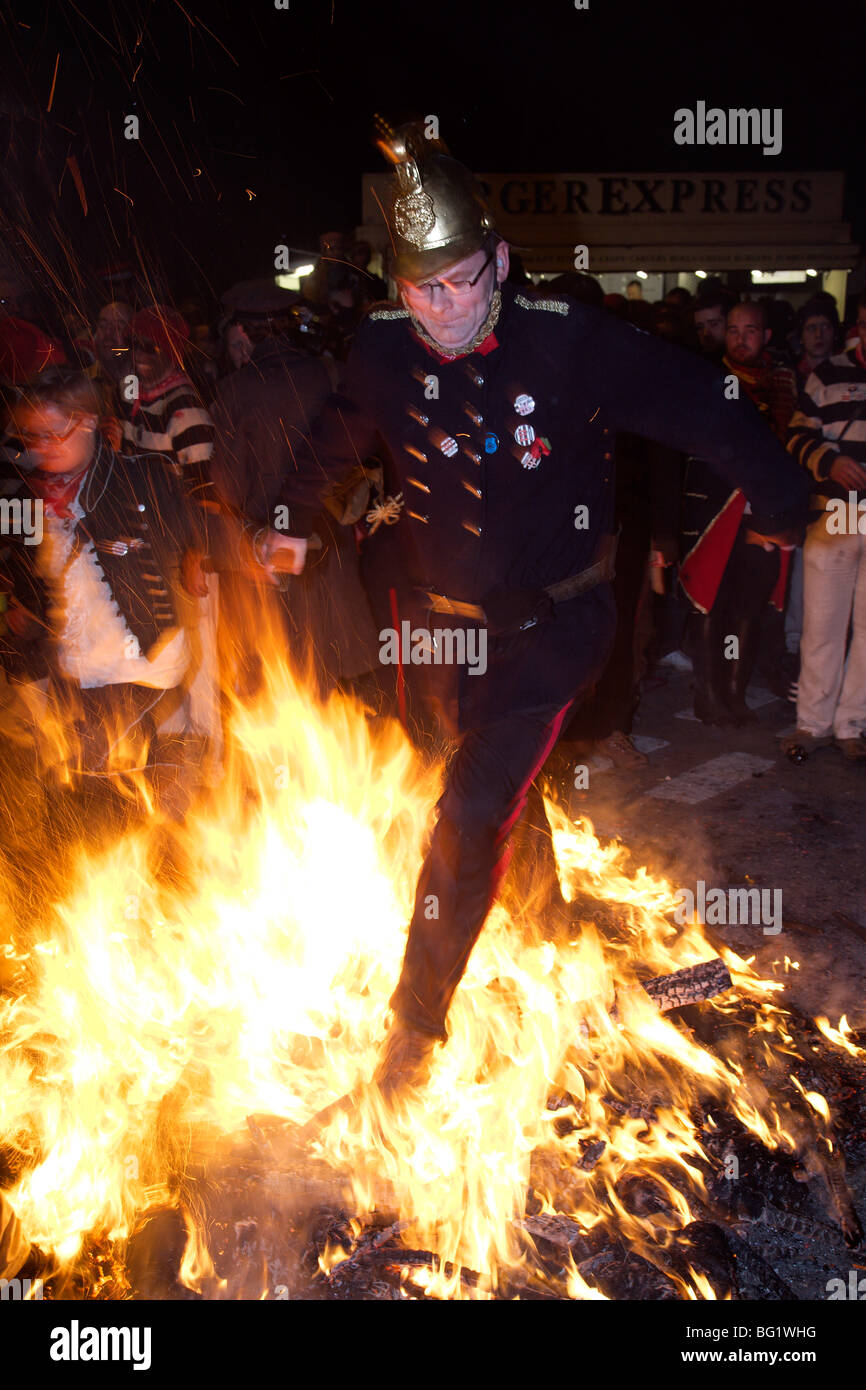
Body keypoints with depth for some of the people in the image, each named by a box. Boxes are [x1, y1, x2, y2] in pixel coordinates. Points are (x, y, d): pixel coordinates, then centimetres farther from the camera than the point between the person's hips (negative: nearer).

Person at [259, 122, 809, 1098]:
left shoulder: (571, 341, -20)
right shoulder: (384, 351, -8)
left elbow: (703, 410, -9)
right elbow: (335, 441, 14)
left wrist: (778, 500, 2)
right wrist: (292, 524, 26)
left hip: (556, 620, -4)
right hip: (451, 620, 5)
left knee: (472, 811, -14)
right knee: (497, 790, 19)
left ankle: (416, 1022, 0)